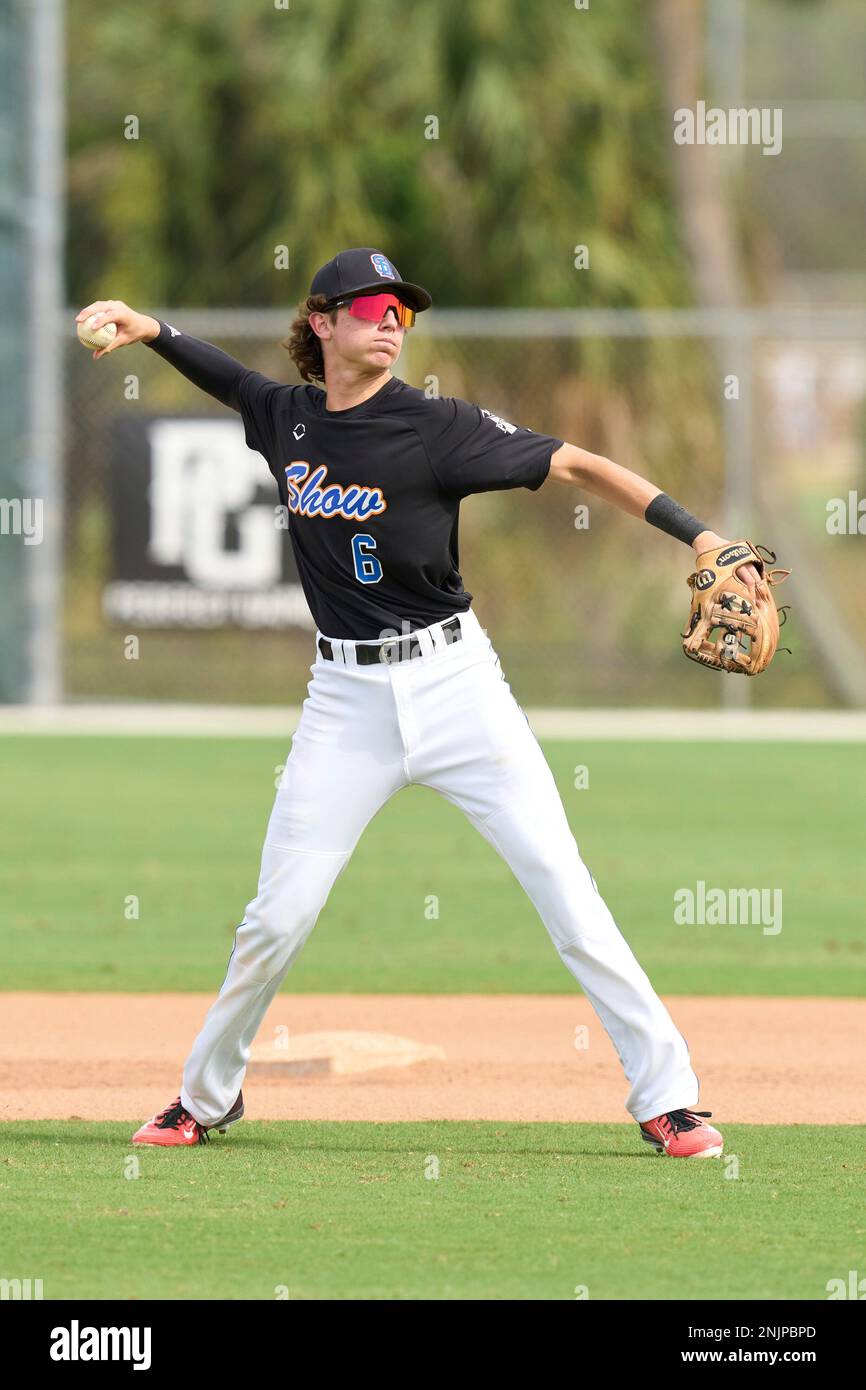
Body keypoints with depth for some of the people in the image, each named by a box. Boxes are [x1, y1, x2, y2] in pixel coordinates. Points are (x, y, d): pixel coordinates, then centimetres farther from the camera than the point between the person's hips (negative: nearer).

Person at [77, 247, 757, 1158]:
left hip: (449, 677, -3)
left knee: (564, 887, -9)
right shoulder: (284, 418, 5)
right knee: (277, 914, 1)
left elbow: (576, 465, -8)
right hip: (346, 698, 3)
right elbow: (224, 376, 27)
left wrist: (697, 535, -15)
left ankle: (666, 1099, -4)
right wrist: (150, 330, 11)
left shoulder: (437, 428, -10)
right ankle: (208, 1094, 22)